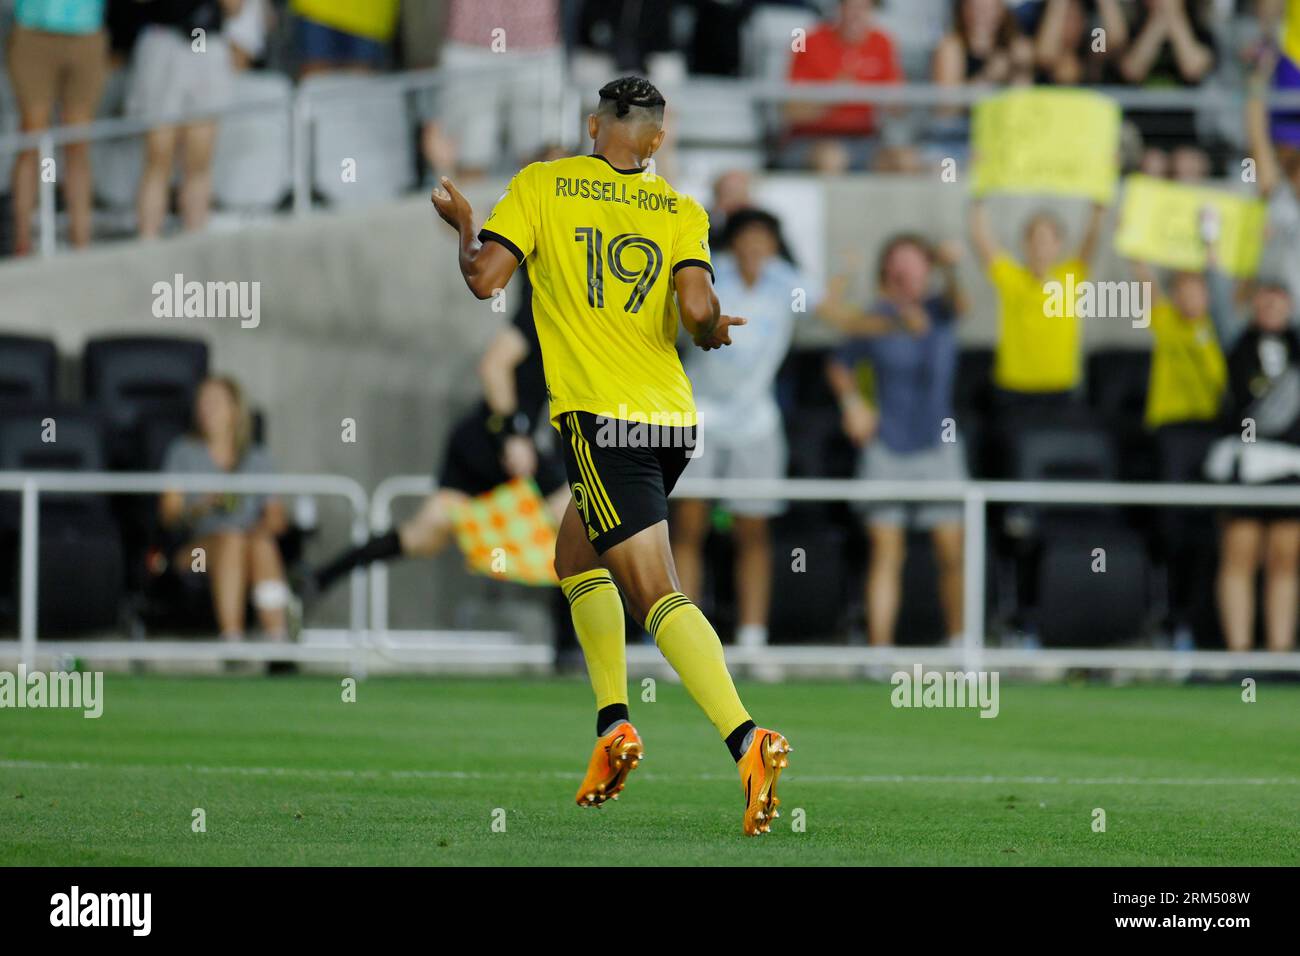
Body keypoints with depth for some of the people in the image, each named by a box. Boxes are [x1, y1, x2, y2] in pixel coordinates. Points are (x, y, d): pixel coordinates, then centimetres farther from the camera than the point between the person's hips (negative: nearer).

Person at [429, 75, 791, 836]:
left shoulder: (541, 186, 2)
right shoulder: (680, 210, 6)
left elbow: (485, 277, -4)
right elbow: (698, 308, -8)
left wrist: (464, 225, 15)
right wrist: (717, 332, 14)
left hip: (600, 416, -5)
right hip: (673, 417, 5)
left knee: (657, 594, -12)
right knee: (577, 554, 26)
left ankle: (747, 741, -30)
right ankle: (614, 725, 15)